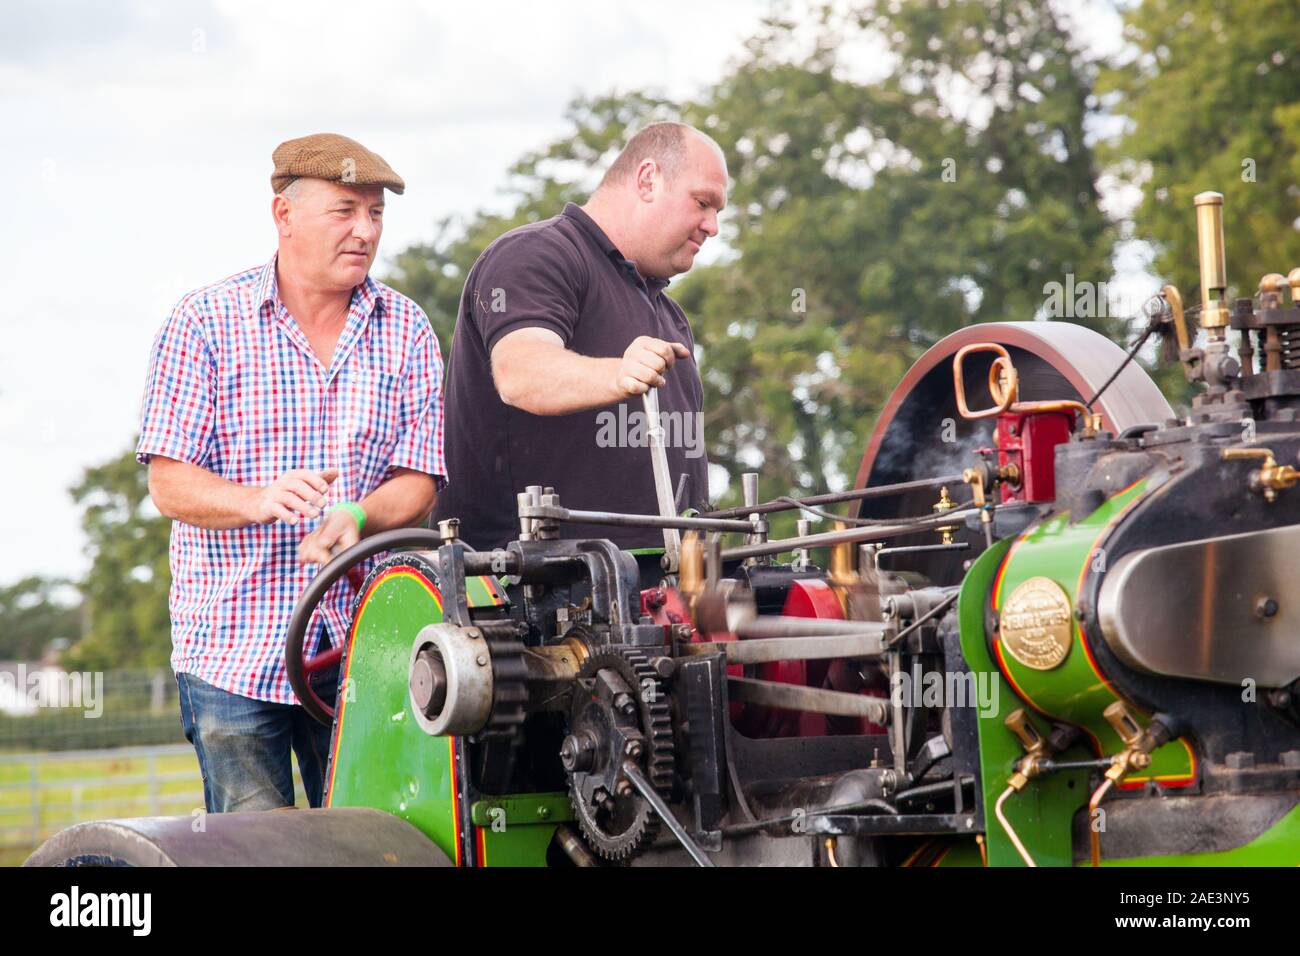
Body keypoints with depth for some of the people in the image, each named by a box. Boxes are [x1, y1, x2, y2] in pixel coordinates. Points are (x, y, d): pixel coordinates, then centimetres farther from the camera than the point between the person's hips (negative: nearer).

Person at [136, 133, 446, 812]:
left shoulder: (406, 330, 9)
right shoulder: (205, 322, 1)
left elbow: (418, 483, 4)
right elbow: (169, 483, -4)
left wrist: (356, 516, -18)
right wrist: (259, 501, -24)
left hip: (364, 646, 2)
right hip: (233, 647, -2)